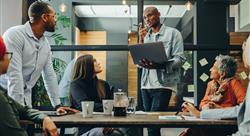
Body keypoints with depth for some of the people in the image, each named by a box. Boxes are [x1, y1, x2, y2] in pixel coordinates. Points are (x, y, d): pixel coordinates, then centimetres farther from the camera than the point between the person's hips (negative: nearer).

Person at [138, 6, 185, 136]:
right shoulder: (145, 36, 18)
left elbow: (179, 58, -8)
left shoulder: (172, 33, 2)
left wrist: (159, 65, -24)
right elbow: (138, 60, 10)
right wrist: (141, 39, 0)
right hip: (146, 84, 5)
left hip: (163, 84, -5)